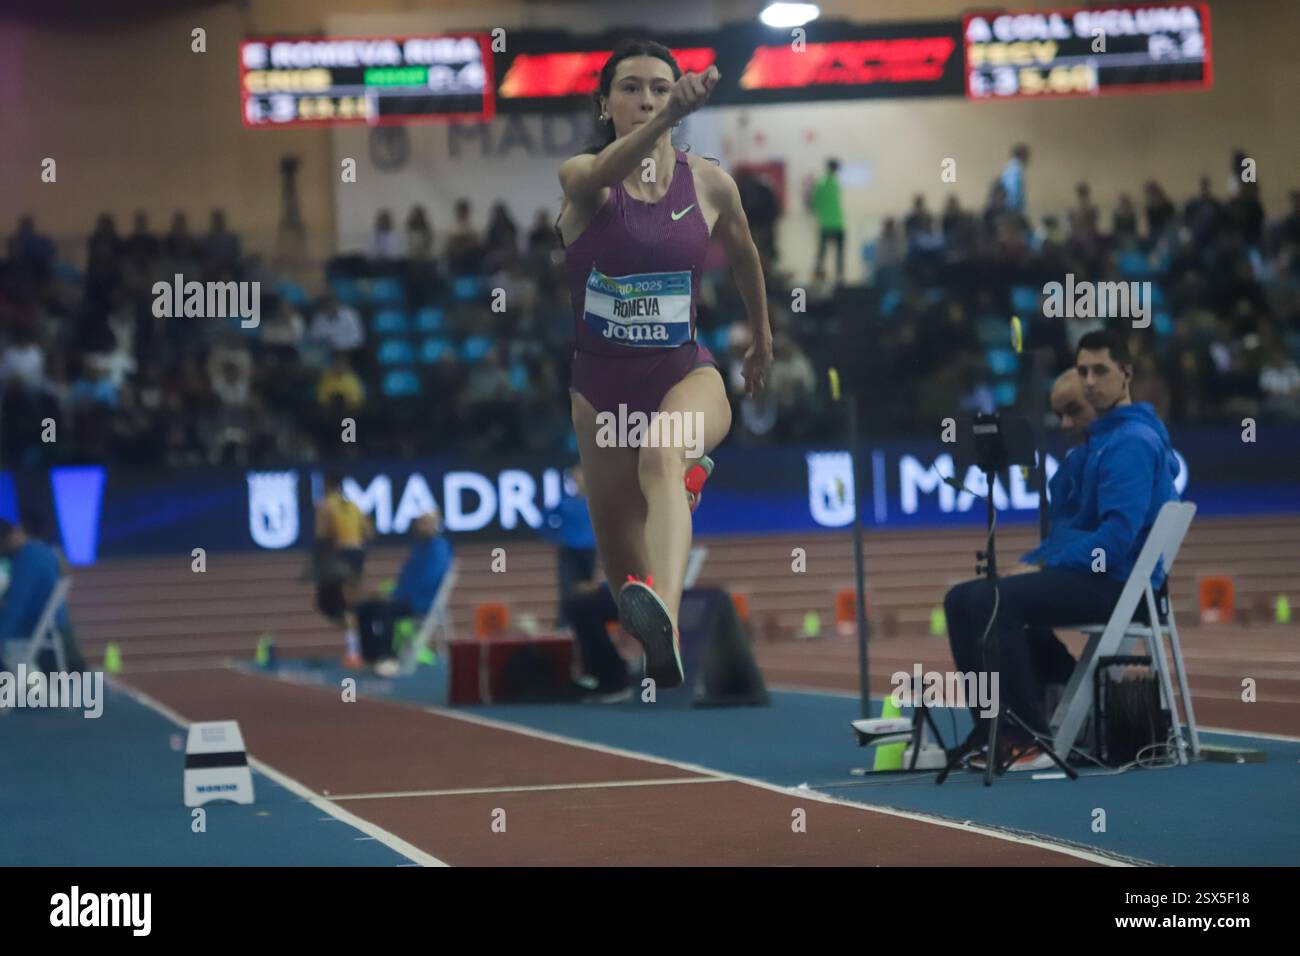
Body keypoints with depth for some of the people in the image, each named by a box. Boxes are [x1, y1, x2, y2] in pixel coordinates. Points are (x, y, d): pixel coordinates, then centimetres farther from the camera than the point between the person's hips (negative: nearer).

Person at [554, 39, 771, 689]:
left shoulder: (710, 184, -2)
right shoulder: (581, 177, -7)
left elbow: (743, 254, 19)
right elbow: (604, 172, -33)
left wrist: (762, 335, 33)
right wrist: (666, 120, -52)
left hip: (685, 372, -2)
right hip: (600, 380, 2)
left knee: (662, 456, -37)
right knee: (622, 561, 8)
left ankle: (662, 618, -61)